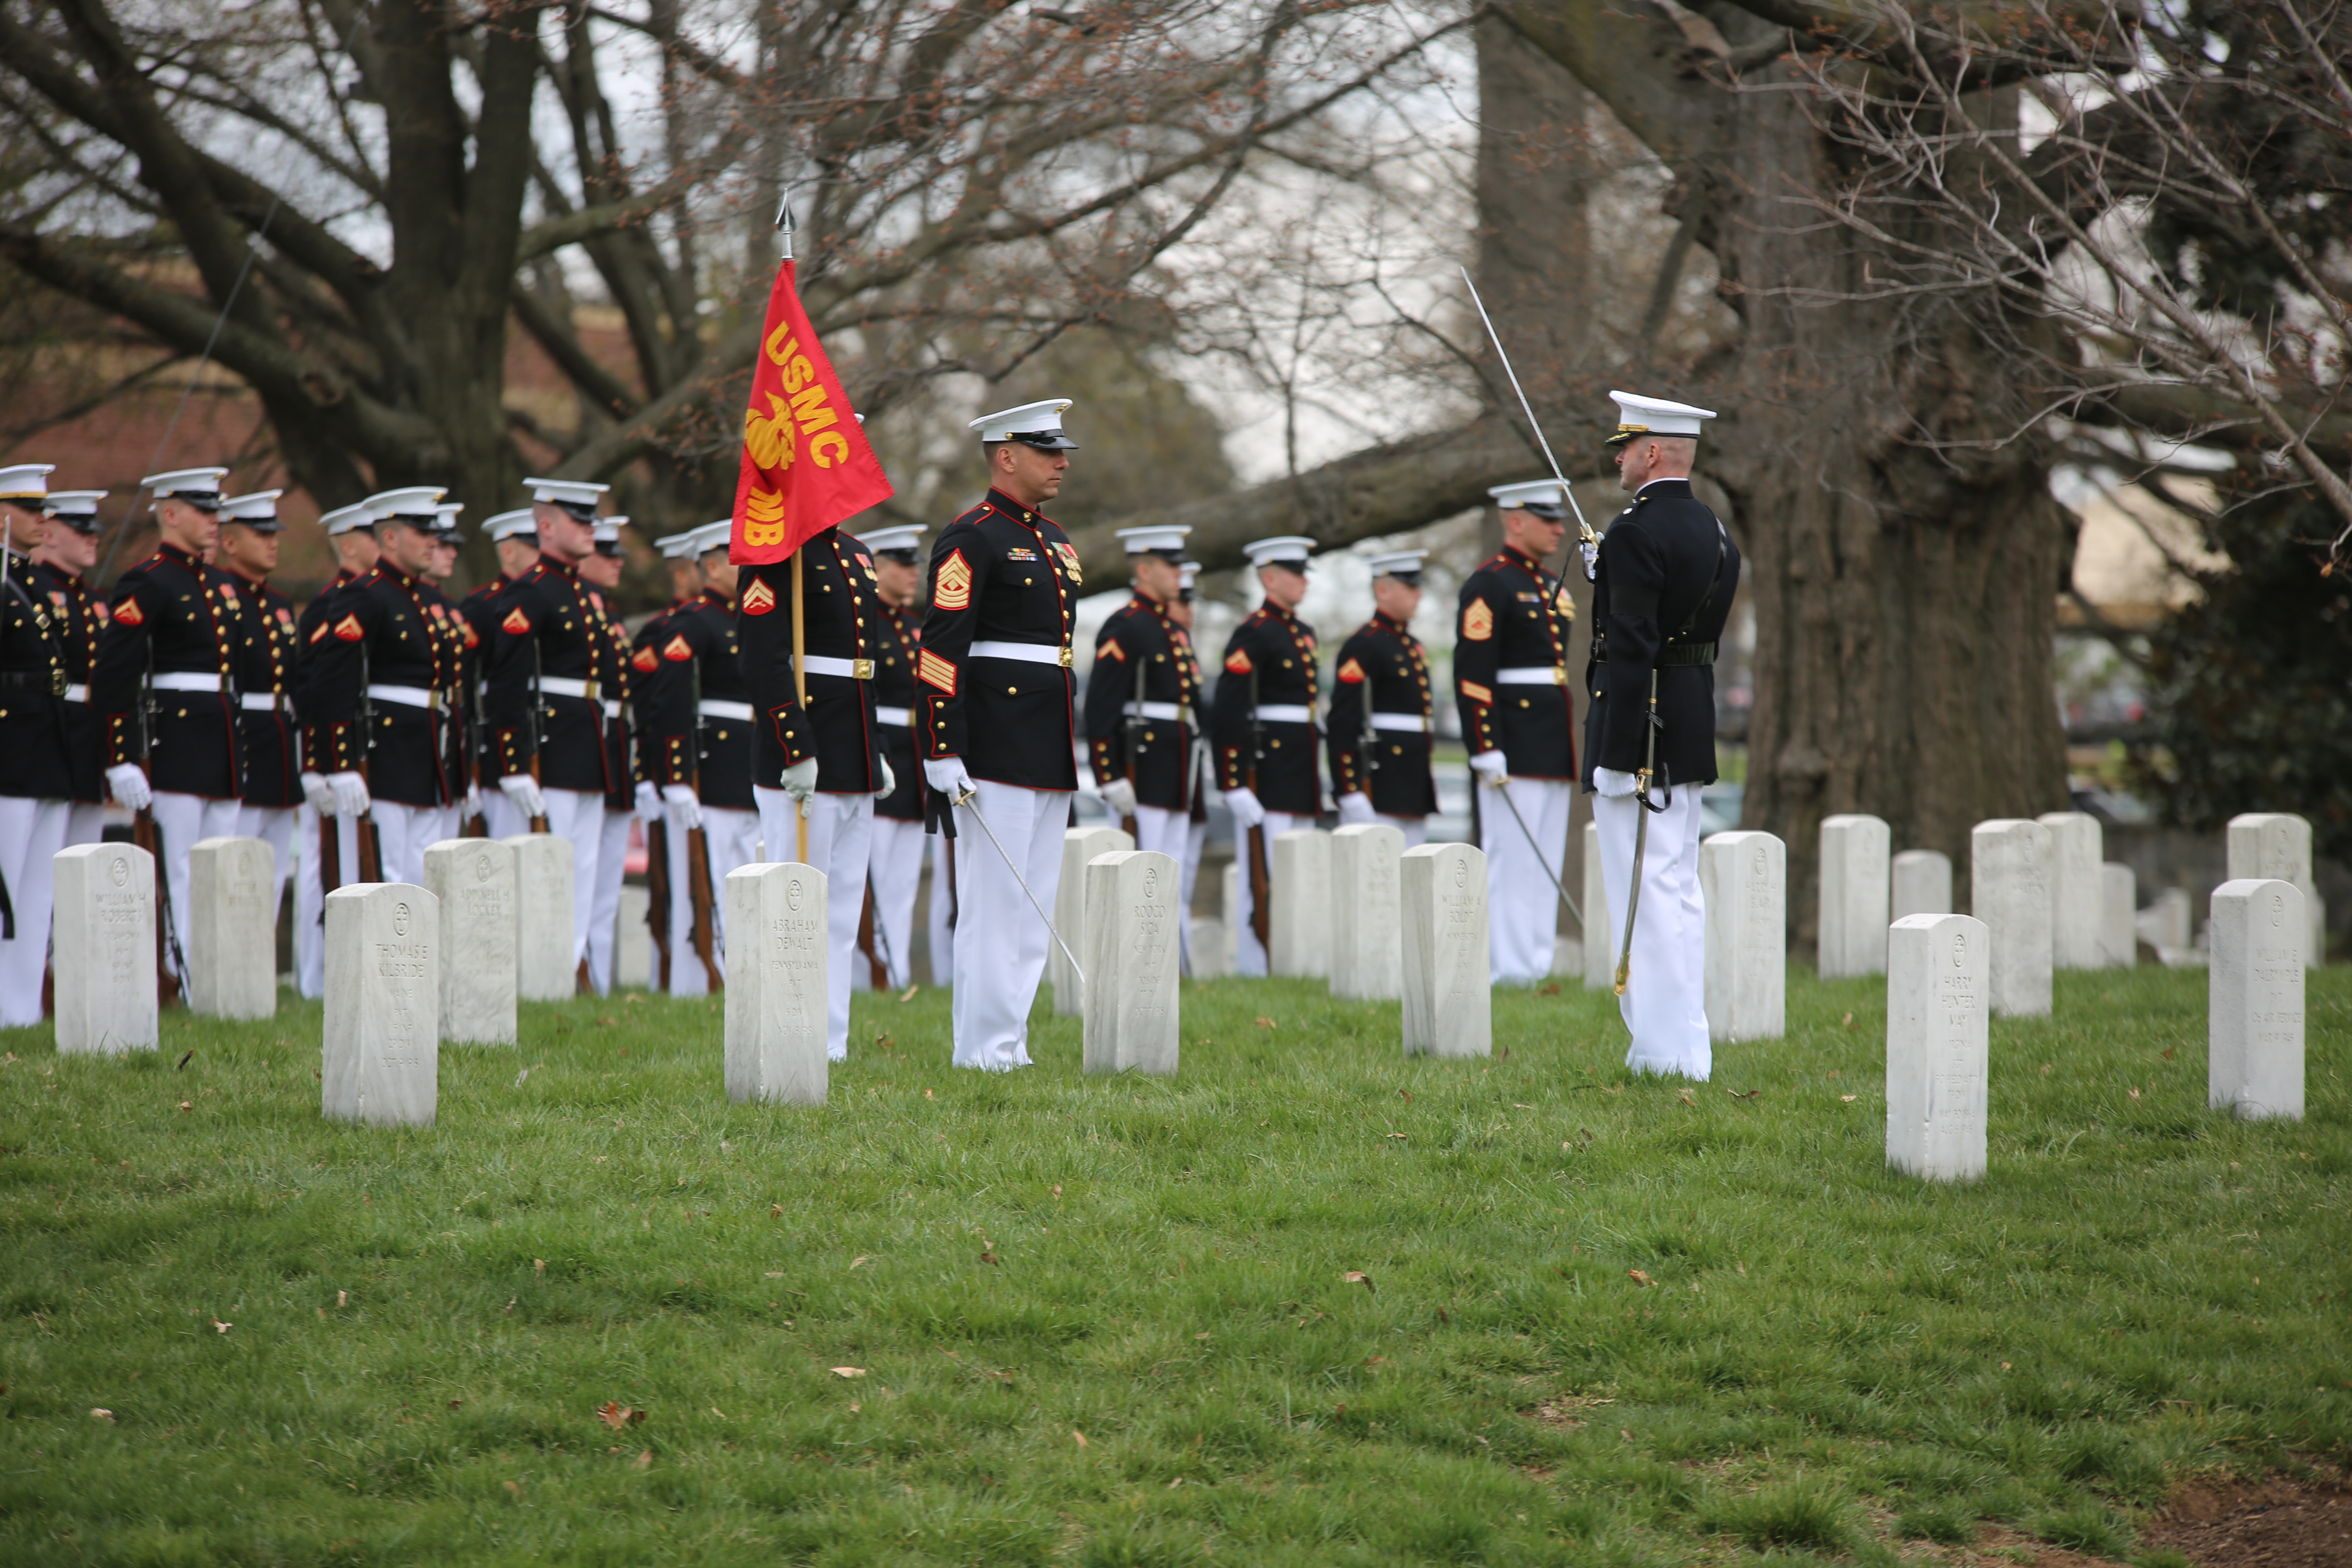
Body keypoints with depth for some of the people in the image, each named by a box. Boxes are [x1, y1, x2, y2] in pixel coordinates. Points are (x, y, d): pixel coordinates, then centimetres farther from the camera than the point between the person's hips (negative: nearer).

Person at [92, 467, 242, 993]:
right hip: (175, 746, -8)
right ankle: (193, 986, -4)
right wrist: (122, 761, -20)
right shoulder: (146, 584, -10)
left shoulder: (219, 584, 17)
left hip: (223, 747, 8)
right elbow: (113, 678, -15)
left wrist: (238, 753, 22)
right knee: (180, 870, -5)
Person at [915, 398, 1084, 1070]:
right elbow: (940, 652, -15)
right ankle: (985, 1053, -5)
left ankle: (1010, 1042, 14)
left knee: (1034, 905, 10)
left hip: (1048, 758, 9)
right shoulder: (972, 538, -10)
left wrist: (1072, 752, 22)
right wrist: (942, 752, -21)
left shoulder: (1054, 541, 18)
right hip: (995, 754, -9)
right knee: (993, 902, -8)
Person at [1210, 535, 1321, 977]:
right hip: (1266, 773, -9)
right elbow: (1229, 712, -17)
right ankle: (1255, 970, -5)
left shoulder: (1304, 634, 17)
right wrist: (1236, 786, -21)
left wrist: (1317, 777, 22)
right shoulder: (1252, 634, -11)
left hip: (1300, 782, 9)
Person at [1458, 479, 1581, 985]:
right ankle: (1508, 970, -8)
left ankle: (1536, 964, 11)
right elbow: (1472, 676, -15)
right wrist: (1486, 751, -20)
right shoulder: (1489, 586, -9)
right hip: (1513, 751, -9)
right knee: (1511, 858, -8)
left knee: (1546, 863, 8)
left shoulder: (1553, 588, 19)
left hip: (1554, 753, 9)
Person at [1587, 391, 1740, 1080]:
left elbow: (1630, 645, -21)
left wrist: (1623, 756, -22)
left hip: (1639, 724, -9)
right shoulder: (1714, 533, 13)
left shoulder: (1636, 533, -16)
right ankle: (1681, 1045, 19)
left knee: (1649, 894, -6)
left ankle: (1669, 1053, -6)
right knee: (1678, 889, 14)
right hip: (1692, 730, 9)